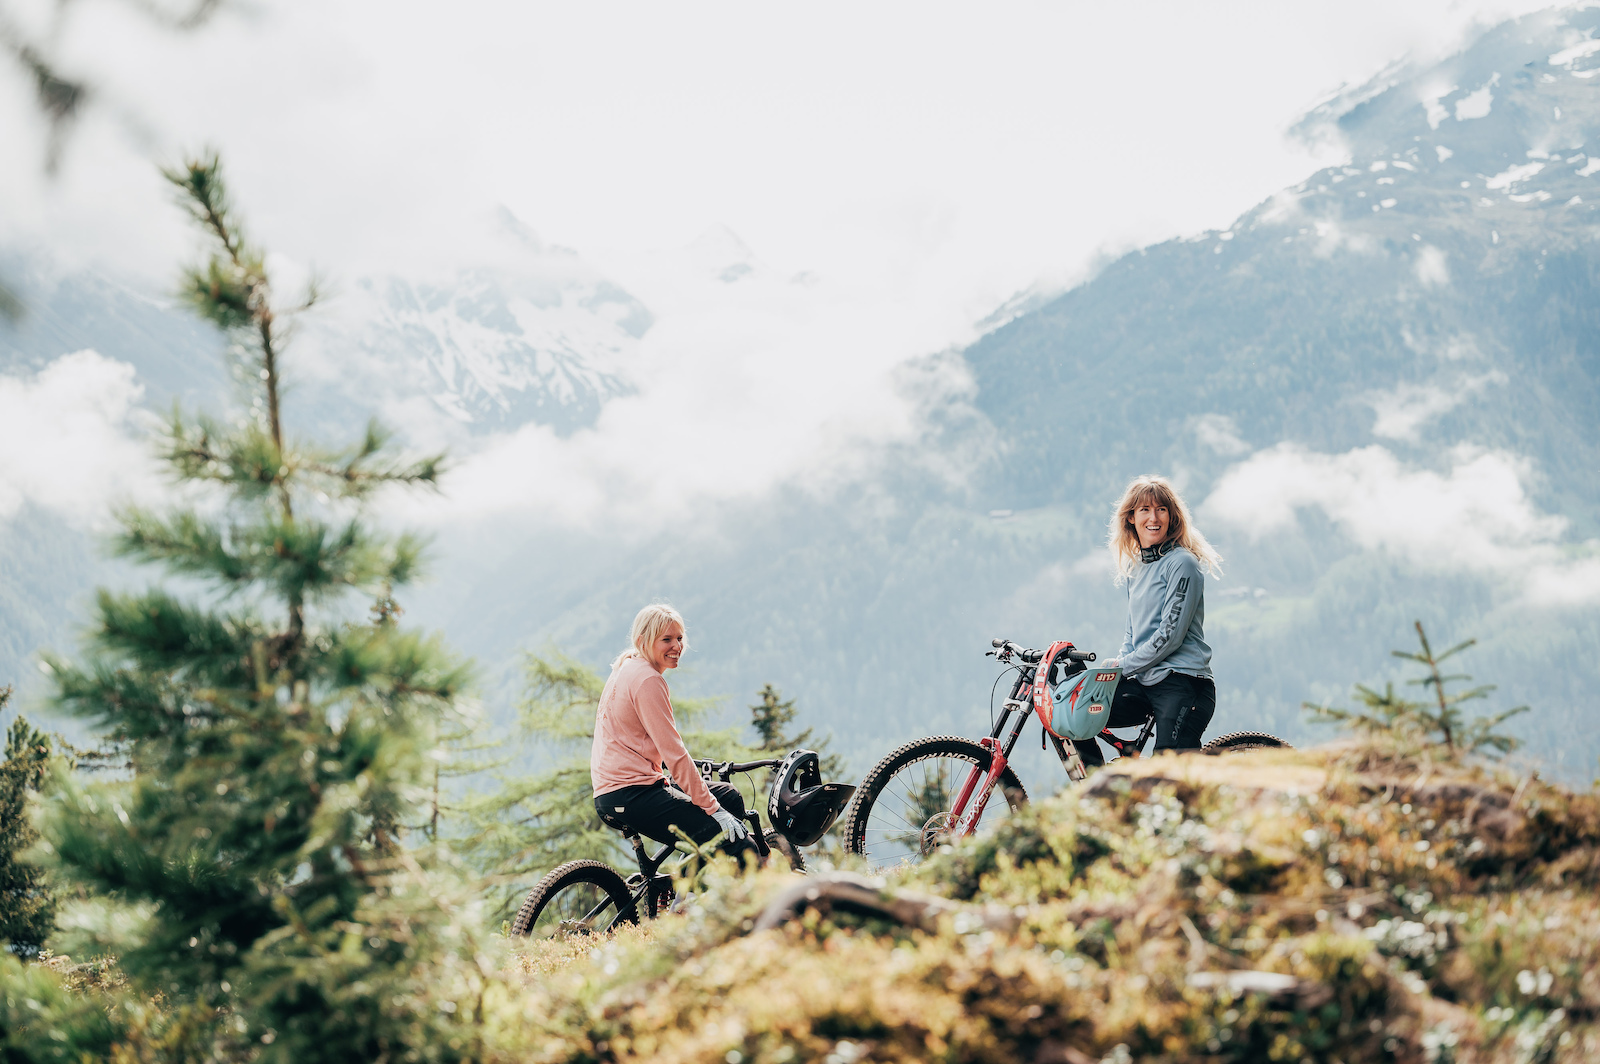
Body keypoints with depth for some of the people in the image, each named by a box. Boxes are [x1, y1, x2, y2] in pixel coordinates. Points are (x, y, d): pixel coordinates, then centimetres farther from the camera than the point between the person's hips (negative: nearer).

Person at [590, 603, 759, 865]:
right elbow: (674, 753, -16)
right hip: (632, 797, -11)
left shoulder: (625, 671, 20)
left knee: (729, 796, 18)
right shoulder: (648, 679, -12)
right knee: (739, 844, -16)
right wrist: (712, 808, -14)